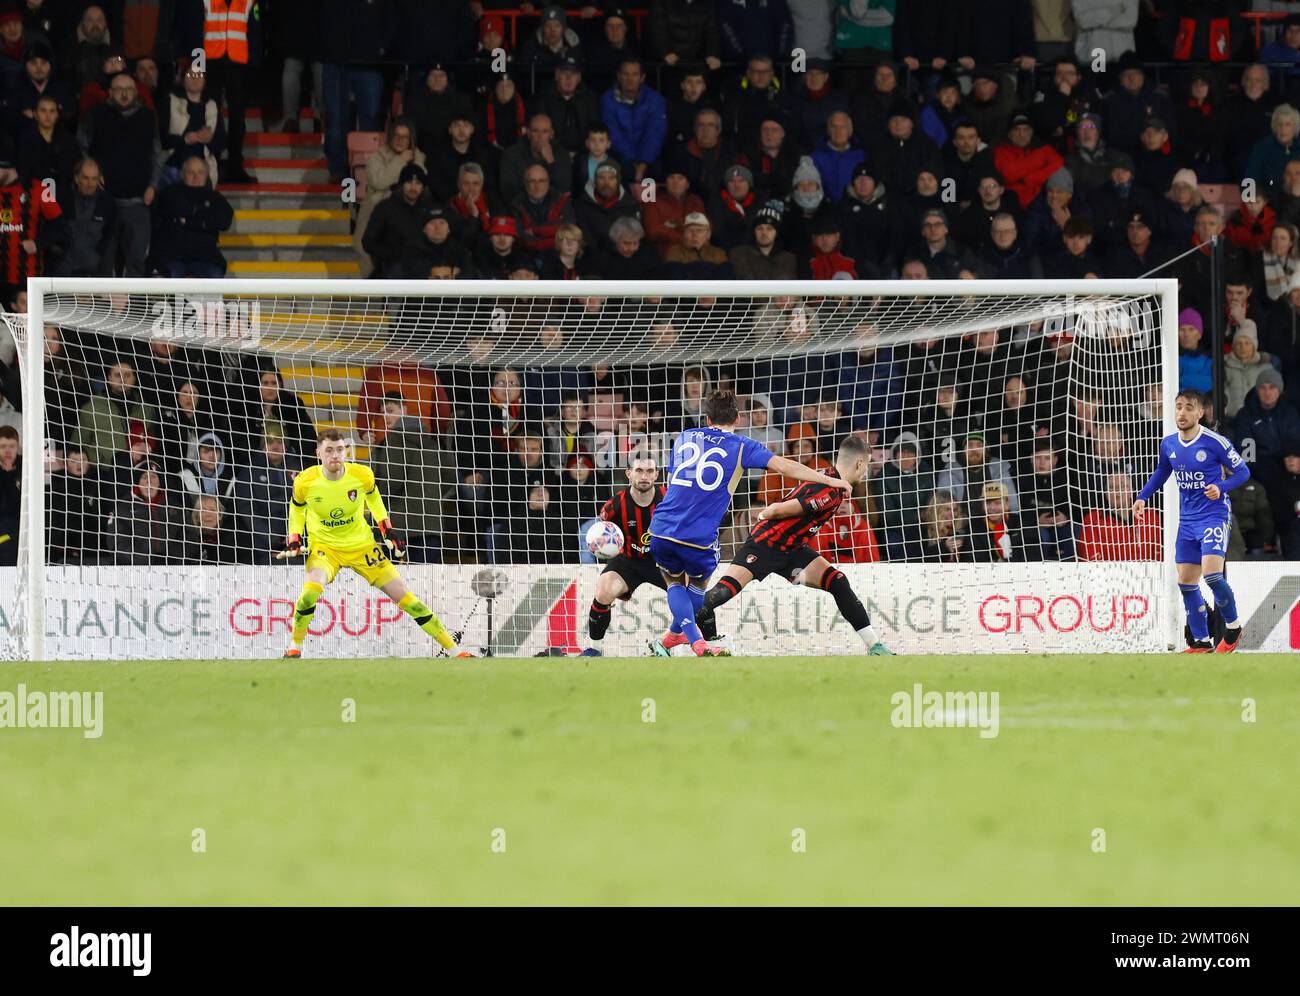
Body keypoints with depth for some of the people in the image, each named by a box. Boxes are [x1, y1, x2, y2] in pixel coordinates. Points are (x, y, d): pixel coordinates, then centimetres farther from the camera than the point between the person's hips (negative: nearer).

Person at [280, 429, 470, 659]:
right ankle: (295, 648, -10)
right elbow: (297, 509, 7)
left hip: (361, 546, 1)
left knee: (404, 596, -3)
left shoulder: (362, 475, -14)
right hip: (323, 545, -1)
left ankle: (453, 647, 6)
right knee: (311, 590, -32)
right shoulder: (305, 482, -15)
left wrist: (388, 530, 5)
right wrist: (294, 540, -4)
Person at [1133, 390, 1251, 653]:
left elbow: (1242, 471, -6)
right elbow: (1161, 473, 23)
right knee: (1186, 582, 5)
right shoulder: (1168, 444, 4)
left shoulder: (1215, 443, -14)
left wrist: (1221, 487, -23)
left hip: (1214, 515, -6)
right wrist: (1143, 497, 10)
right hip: (1187, 520, 6)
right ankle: (1201, 642, 14)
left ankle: (1233, 627, 1)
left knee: (1211, 574, -21)